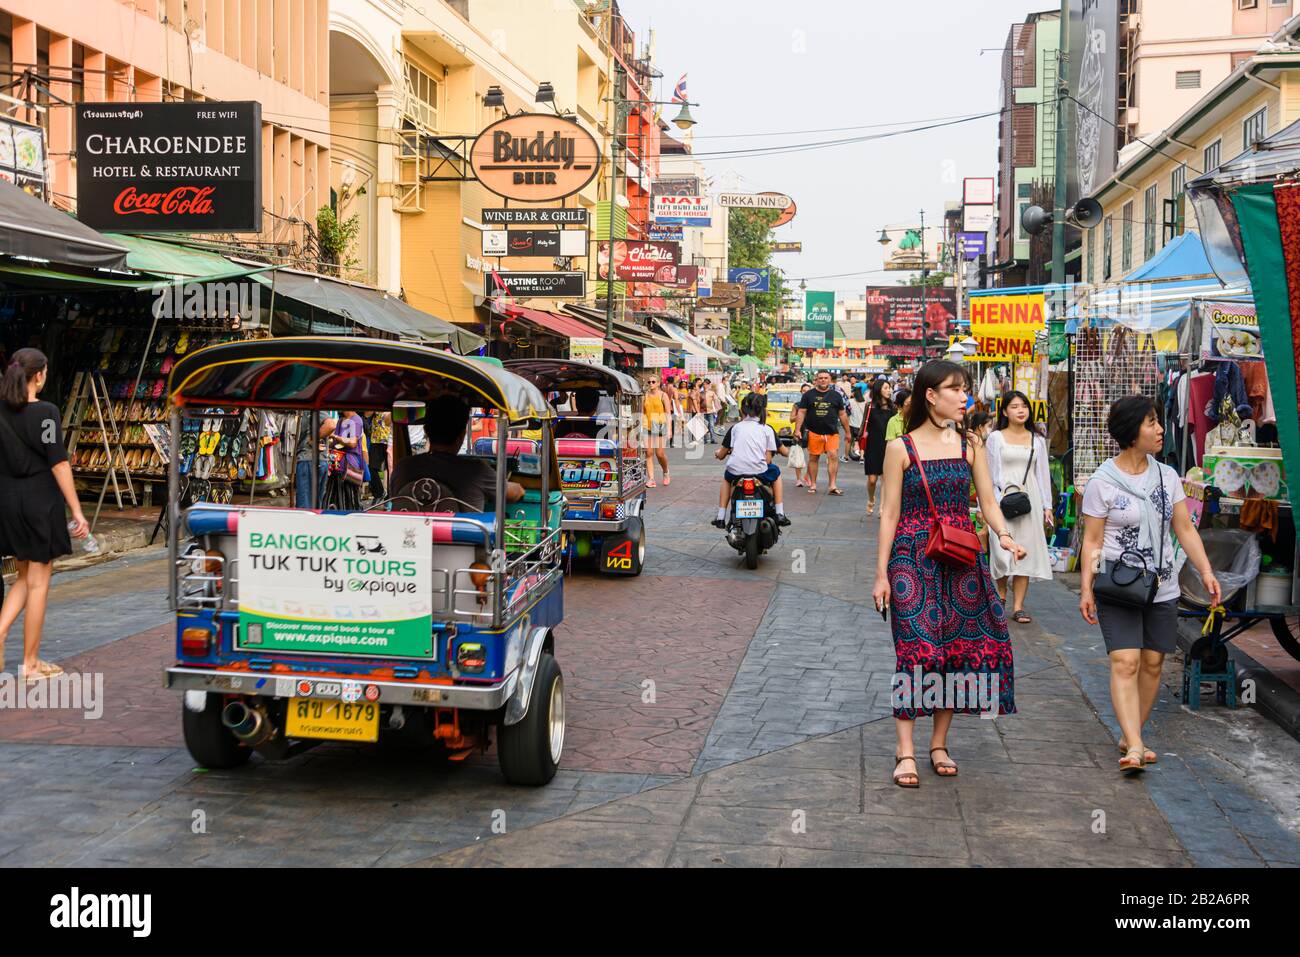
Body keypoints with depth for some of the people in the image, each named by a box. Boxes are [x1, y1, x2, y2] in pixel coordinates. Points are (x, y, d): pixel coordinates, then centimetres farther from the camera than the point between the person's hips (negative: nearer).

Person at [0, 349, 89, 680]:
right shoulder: (45, 412, -13)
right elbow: (58, 464, -15)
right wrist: (77, 512, -12)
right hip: (41, 502, -5)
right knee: (38, 582, 5)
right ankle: (30, 664, 12)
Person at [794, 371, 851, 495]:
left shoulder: (836, 395, 12)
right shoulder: (808, 395, 7)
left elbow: (842, 414, 16)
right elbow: (801, 413, 4)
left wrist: (847, 432, 16)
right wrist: (798, 430, -6)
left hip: (832, 432, 0)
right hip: (814, 432, 0)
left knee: (833, 456, -13)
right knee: (813, 458, 4)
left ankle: (832, 485, -12)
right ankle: (812, 485, 14)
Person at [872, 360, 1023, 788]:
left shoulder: (970, 445, 7)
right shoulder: (901, 447, -3)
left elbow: (988, 501, 6)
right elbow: (889, 513, -2)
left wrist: (1004, 535, -15)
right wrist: (882, 573, -4)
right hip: (913, 557, -4)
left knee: (959, 645, 4)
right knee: (916, 649, -7)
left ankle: (939, 743, 18)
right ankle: (905, 750, 1)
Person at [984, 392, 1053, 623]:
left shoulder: (1037, 440, 12)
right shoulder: (995, 438, 4)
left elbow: (1042, 474, 14)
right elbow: (989, 473, 3)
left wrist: (1047, 505, 10)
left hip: (1029, 500, 3)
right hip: (1002, 500, -2)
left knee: (1026, 551, -1)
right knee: (1003, 549, -9)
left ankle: (1018, 606, 2)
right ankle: (1001, 593, 15)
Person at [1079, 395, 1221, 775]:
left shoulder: (1167, 476, 7)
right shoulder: (1102, 482, -6)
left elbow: (1185, 529, 8)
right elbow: (1092, 542, -5)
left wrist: (1206, 572, -2)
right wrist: (1086, 589, -11)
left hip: (1162, 588, 5)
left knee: (1152, 662, 6)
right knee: (1125, 661, -14)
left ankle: (1130, 737, 18)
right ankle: (1135, 747, -19)